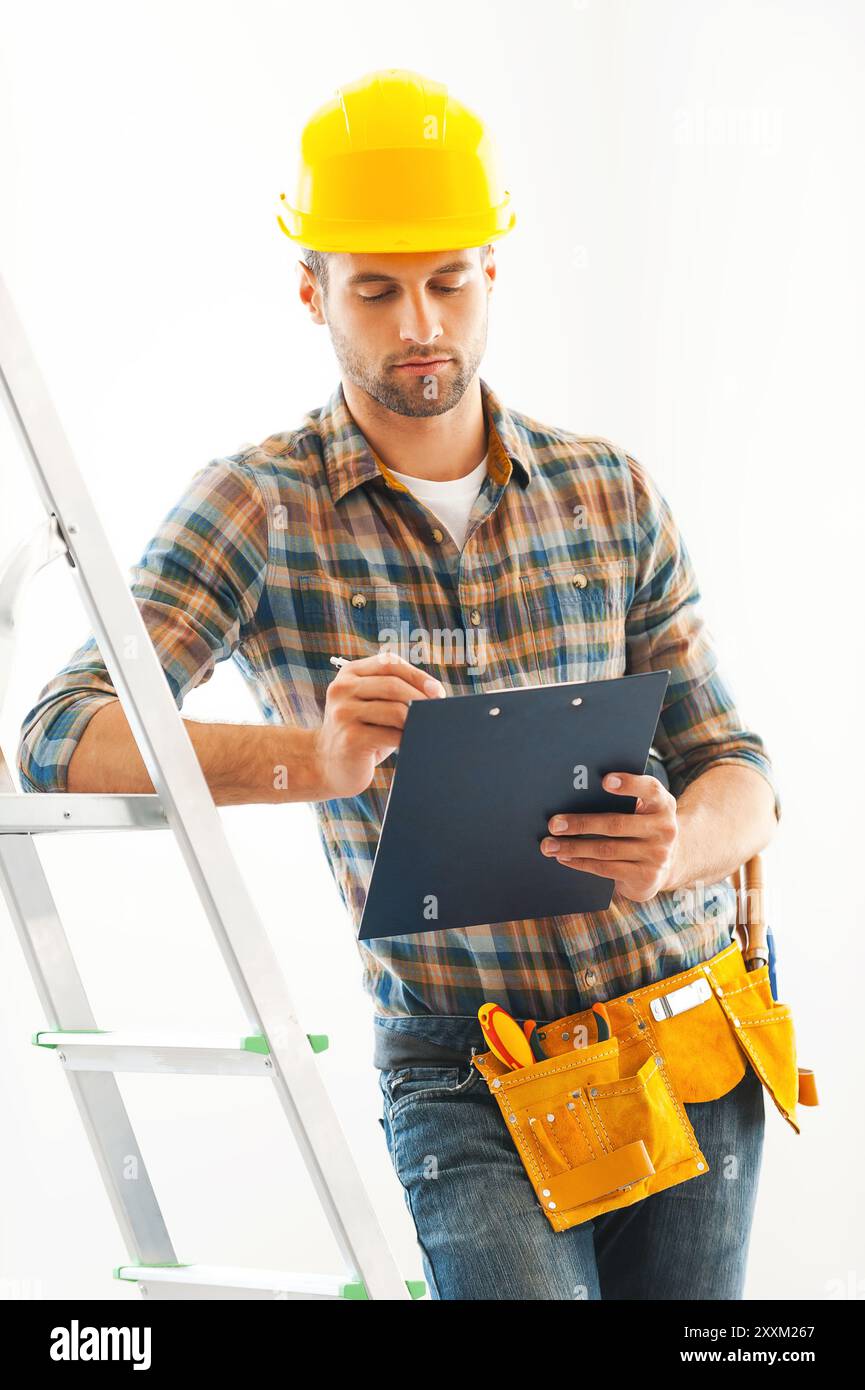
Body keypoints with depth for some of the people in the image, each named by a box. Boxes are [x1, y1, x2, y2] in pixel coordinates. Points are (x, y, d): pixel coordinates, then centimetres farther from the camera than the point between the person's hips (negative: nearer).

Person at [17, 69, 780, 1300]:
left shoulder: (610, 491, 2)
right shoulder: (261, 507, -6)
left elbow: (738, 769, 3)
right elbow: (59, 741, -16)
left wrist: (679, 845, -22)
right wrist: (306, 758, -34)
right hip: (462, 1073, -3)